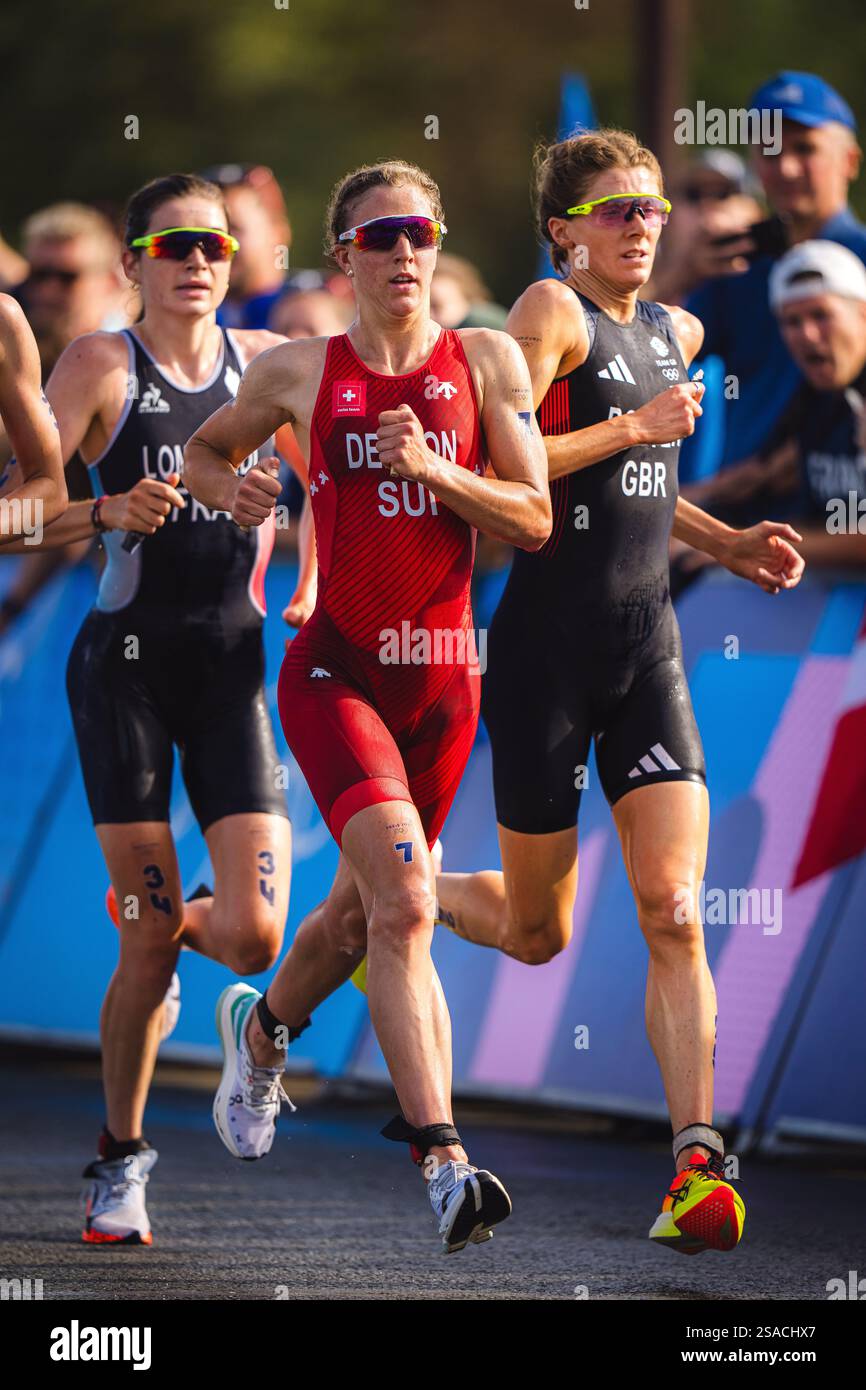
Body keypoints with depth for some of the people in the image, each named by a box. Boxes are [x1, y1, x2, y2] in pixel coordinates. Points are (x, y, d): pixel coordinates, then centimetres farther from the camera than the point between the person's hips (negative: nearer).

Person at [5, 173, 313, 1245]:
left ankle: (158, 920, 28)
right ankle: (120, 1159, 14)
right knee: (149, 949, -6)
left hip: (235, 666, 3)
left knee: (253, 935, -9)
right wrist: (108, 513, -26)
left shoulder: (265, 361, 9)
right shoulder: (101, 365, -2)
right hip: (128, 660, -3)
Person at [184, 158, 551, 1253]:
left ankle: (260, 1024, 50)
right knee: (403, 897, -22)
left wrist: (430, 466, -17)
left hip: (443, 671, 3)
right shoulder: (299, 372, 1)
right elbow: (204, 450, 19)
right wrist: (229, 491, -4)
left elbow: (533, 518, -2)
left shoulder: (485, 362, 2)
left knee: (363, 911, 17)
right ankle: (442, 1161, -27)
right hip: (336, 668, -3)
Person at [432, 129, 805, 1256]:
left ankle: (696, 1162, -13)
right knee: (536, 932, 7)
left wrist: (727, 545, 17)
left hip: (649, 654, 5)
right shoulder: (552, 311, -9)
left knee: (675, 916, -10)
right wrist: (632, 427, -17)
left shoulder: (676, 334, 15)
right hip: (547, 646, -5)